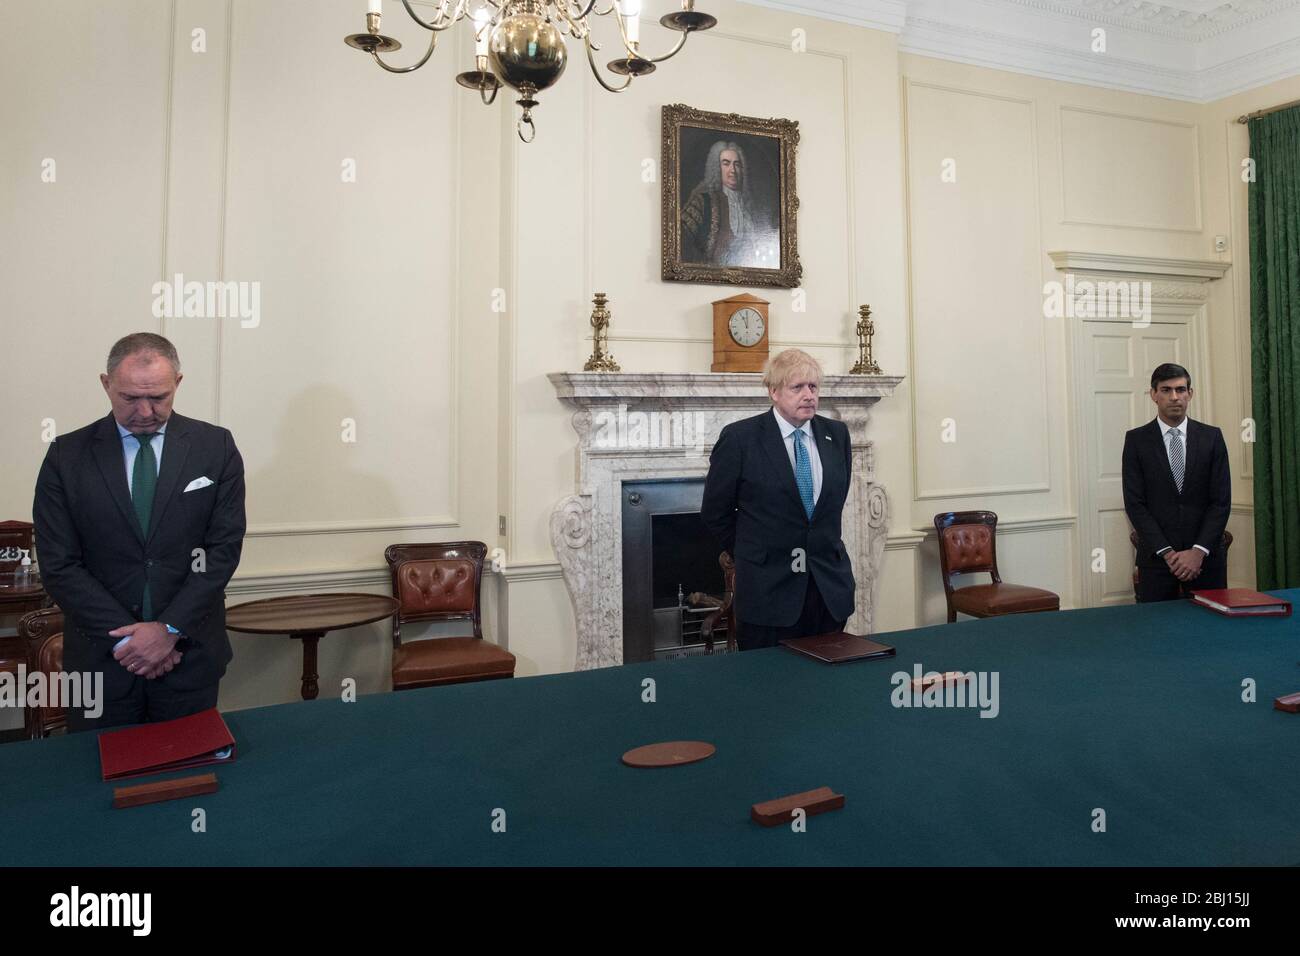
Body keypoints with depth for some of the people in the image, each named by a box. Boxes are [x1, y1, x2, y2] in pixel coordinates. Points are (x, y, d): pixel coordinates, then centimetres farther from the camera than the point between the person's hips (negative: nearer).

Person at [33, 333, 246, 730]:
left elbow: (224, 547, -6)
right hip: (101, 655, 0)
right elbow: (59, 565, -5)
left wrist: (170, 629, -12)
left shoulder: (215, 447, -3)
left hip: (190, 653, 0)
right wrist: (125, 636, -11)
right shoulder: (67, 454, -2)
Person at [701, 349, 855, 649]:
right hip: (767, 589, -4)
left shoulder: (837, 434, 5)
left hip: (830, 586, 4)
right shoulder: (740, 438, -9)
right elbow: (715, 512, -1)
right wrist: (749, 552, 5)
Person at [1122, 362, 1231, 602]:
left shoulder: (1211, 437, 4)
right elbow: (1135, 503, -5)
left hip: (1206, 555, 1)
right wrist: (1167, 553, -12)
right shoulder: (1136, 440, 0)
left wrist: (1199, 551, -10)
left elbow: (1221, 500, 0)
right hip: (1156, 557, -1)